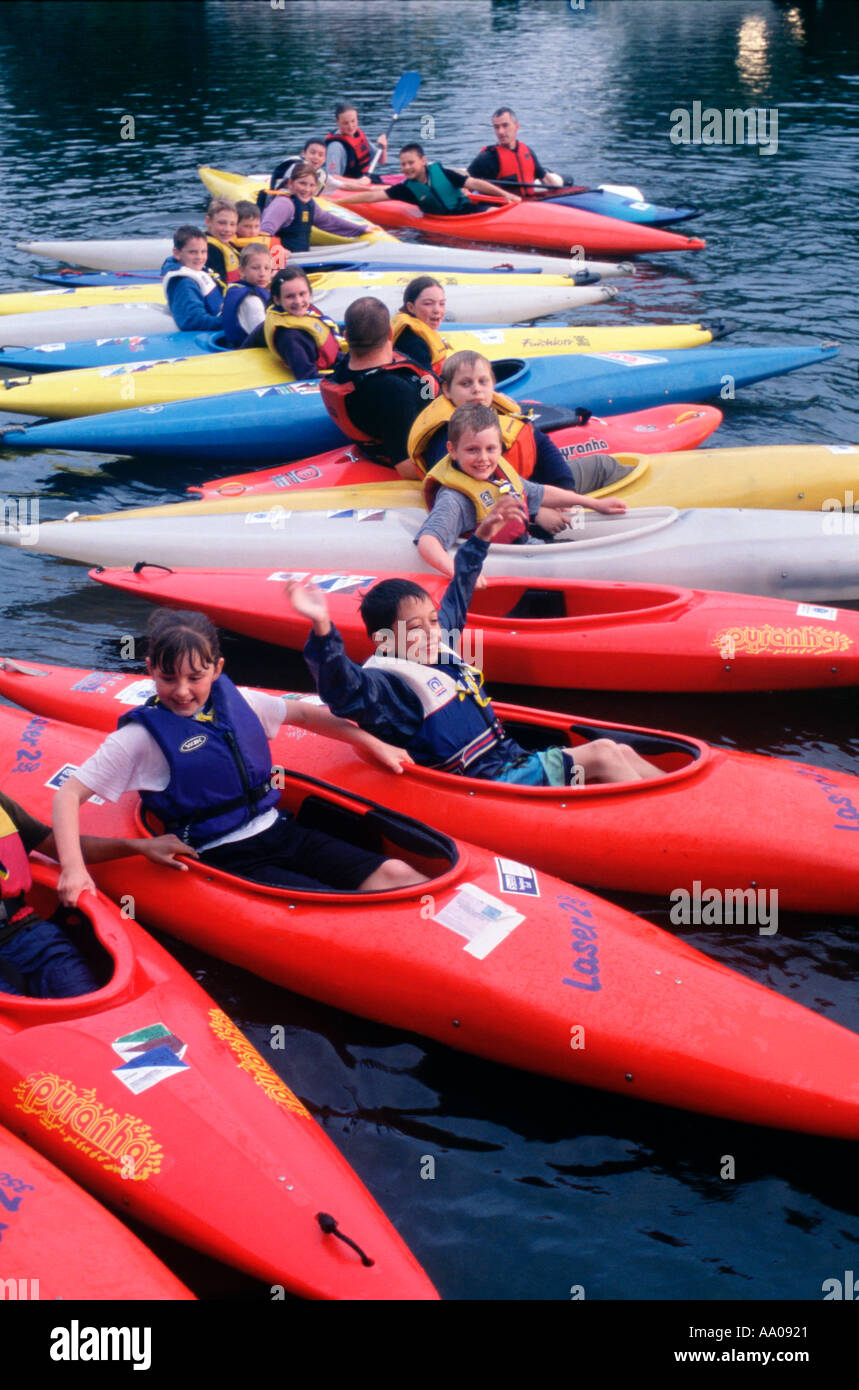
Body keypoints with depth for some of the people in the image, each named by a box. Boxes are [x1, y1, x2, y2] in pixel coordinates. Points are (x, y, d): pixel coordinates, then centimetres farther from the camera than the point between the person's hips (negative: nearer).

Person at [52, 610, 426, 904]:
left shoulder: (235, 701, 8)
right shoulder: (142, 736, -7)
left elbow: (302, 713, 25)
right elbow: (69, 795, -9)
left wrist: (374, 745, 27)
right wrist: (72, 867, -24)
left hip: (278, 830, 7)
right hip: (225, 862, -6)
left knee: (395, 874, -14)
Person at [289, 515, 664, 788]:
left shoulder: (440, 648, 12)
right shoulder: (387, 683, -16)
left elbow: (456, 599, 30)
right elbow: (345, 689, -37)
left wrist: (480, 540, 35)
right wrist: (323, 630, -53)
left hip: (514, 762, 10)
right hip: (492, 786, -10)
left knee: (621, 753, 4)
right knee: (601, 755, -12)